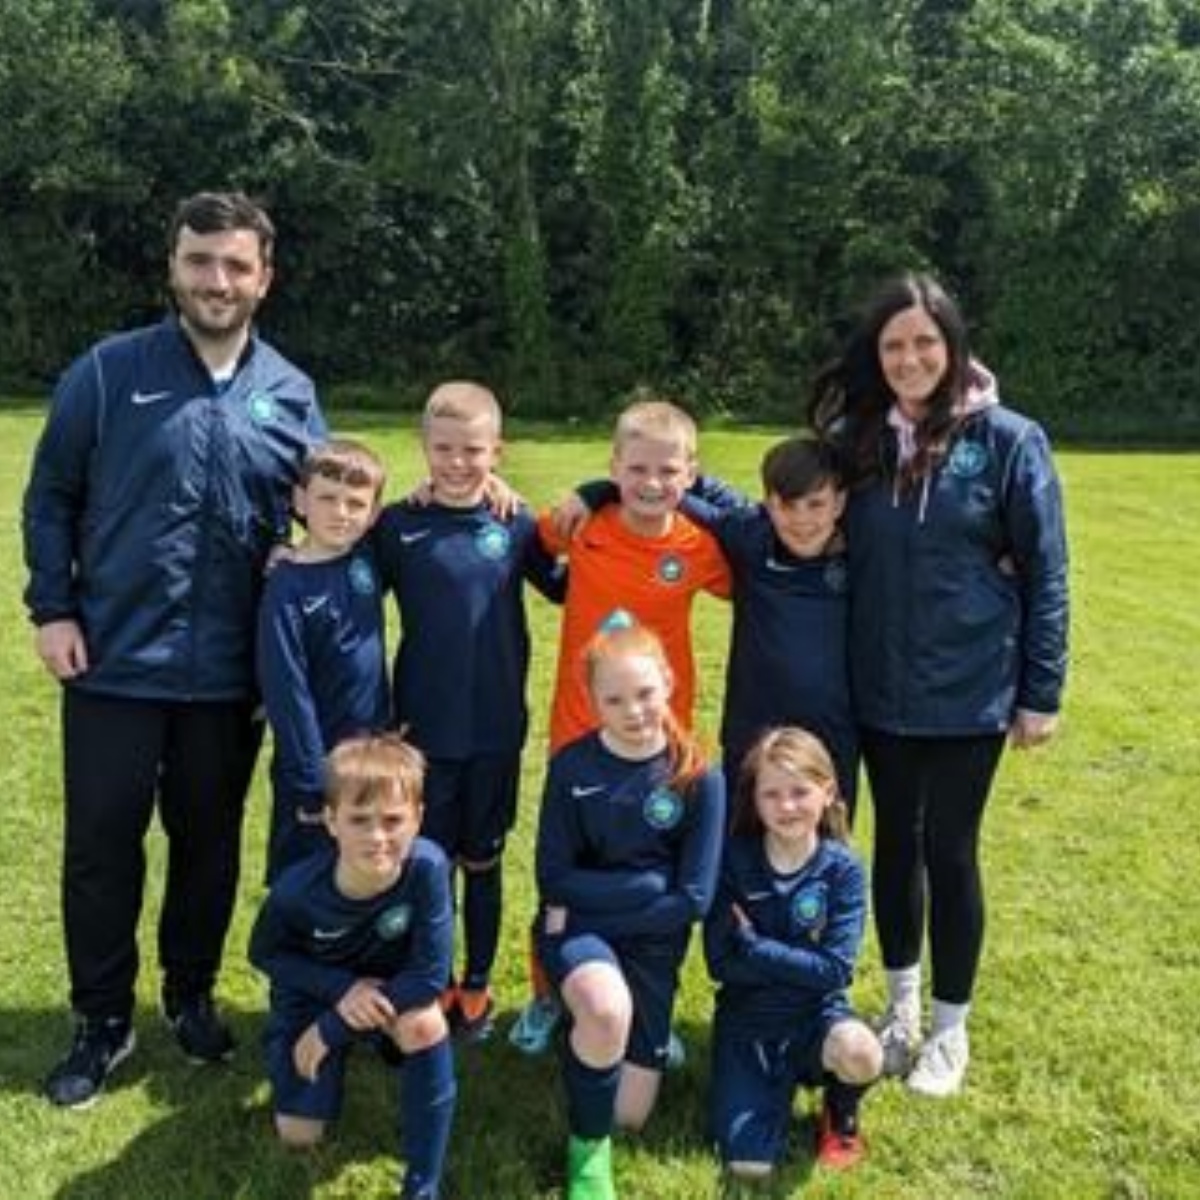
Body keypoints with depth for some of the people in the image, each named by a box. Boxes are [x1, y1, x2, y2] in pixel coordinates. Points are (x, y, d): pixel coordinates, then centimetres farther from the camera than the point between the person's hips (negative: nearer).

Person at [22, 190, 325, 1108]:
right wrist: (52, 609, -6)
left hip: (229, 673, 2)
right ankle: (103, 1020, 25)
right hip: (114, 664, -1)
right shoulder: (108, 372, -4)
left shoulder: (291, 396, 3)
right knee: (101, 846, 7)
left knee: (210, 843, 13)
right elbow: (50, 497, 2)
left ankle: (192, 995, 34)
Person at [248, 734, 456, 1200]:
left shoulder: (427, 868, -34)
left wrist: (332, 1029, -25)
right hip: (315, 991, 1)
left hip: (388, 989, -1)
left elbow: (428, 977, -27)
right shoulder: (296, 890, -31)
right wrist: (342, 989, -25)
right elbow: (264, 954, -10)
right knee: (298, 1136, -4)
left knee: (425, 1025, -33)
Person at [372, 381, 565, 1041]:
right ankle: (435, 982, 31)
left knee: (483, 860, 14)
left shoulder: (516, 525, -3)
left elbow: (562, 586, 10)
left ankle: (477, 985, 31)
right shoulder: (397, 527, -5)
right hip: (424, 727, 0)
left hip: (496, 727, 1)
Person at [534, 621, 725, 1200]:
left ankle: (587, 1018, 33)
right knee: (608, 1008, -37)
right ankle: (587, 1143, -9)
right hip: (575, 925, -1)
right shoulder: (571, 765, -9)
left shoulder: (699, 778, -9)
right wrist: (647, 883, -17)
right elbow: (555, 879, -9)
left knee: (630, 1115, 2)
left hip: (651, 938, 2)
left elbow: (693, 897, -12)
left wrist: (595, 903, -15)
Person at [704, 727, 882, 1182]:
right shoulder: (734, 859, -10)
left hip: (815, 1012, 0)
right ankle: (781, 1083, 19)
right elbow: (721, 963, -12)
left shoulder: (842, 868, -10)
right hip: (747, 1015, 1)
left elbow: (835, 971, -16)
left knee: (860, 1054, -35)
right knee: (749, 1165, -14)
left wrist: (753, 944, -18)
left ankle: (841, 1110, 3)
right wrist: (799, 964, -17)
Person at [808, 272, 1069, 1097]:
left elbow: (1044, 573, -6)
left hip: (969, 692, -3)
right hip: (880, 690, 3)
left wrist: (1041, 692, -7)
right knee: (896, 844, 15)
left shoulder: (1007, 441, -8)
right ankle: (901, 1007, 34)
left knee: (949, 852, 6)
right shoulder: (859, 439, 2)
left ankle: (950, 1028, 25)